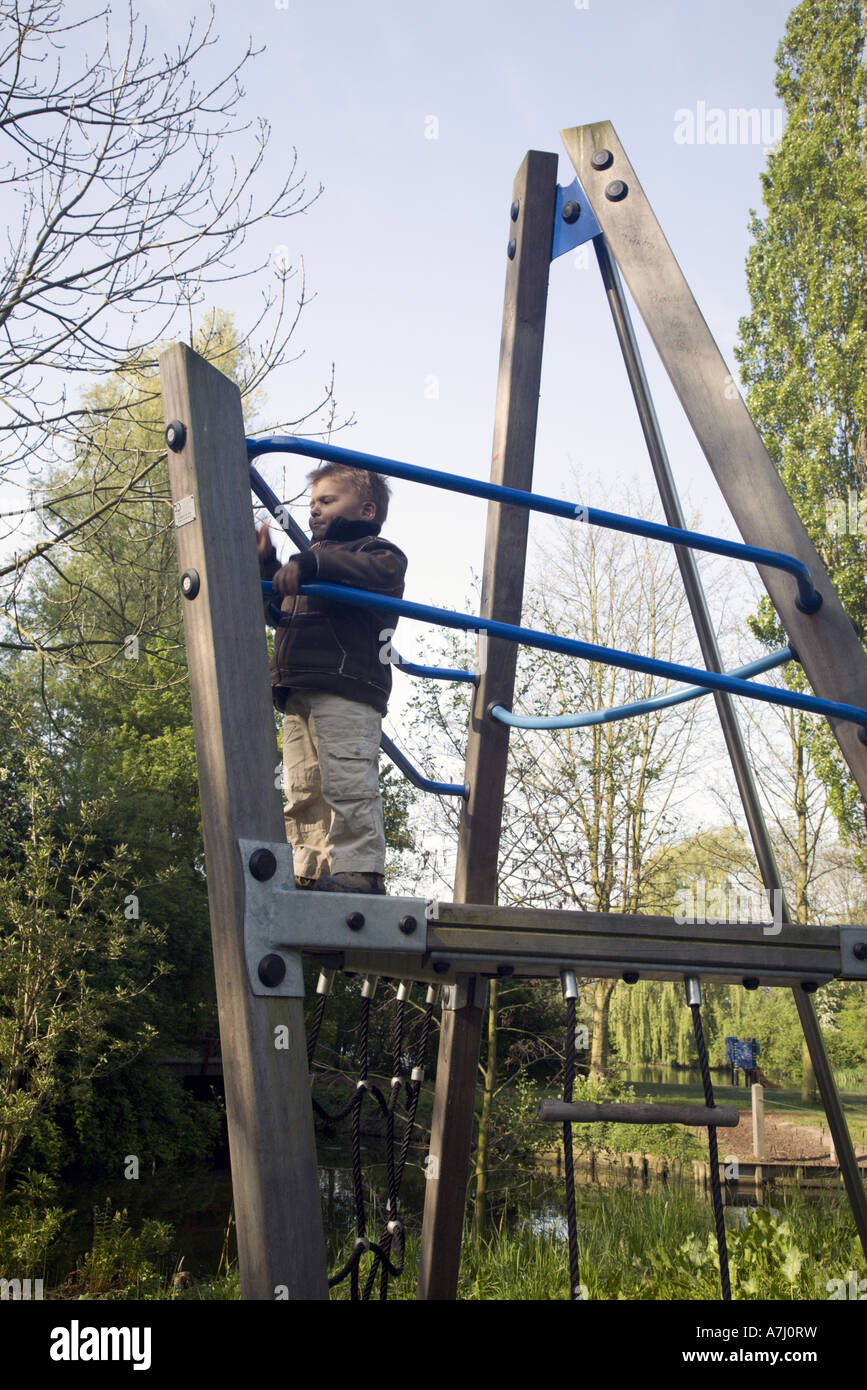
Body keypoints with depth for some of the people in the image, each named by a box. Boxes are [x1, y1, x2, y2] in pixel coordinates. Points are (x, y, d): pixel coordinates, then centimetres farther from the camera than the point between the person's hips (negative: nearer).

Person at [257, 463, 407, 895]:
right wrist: (268, 564, 21)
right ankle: (310, 875, 10)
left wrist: (310, 563, -27)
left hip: (347, 690, -9)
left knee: (348, 785, -15)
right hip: (298, 696, 9)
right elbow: (278, 610, 35)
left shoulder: (374, 548, 6)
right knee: (302, 791, 6)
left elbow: (382, 571, -20)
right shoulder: (316, 560, 33)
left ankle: (358, 872, -14)